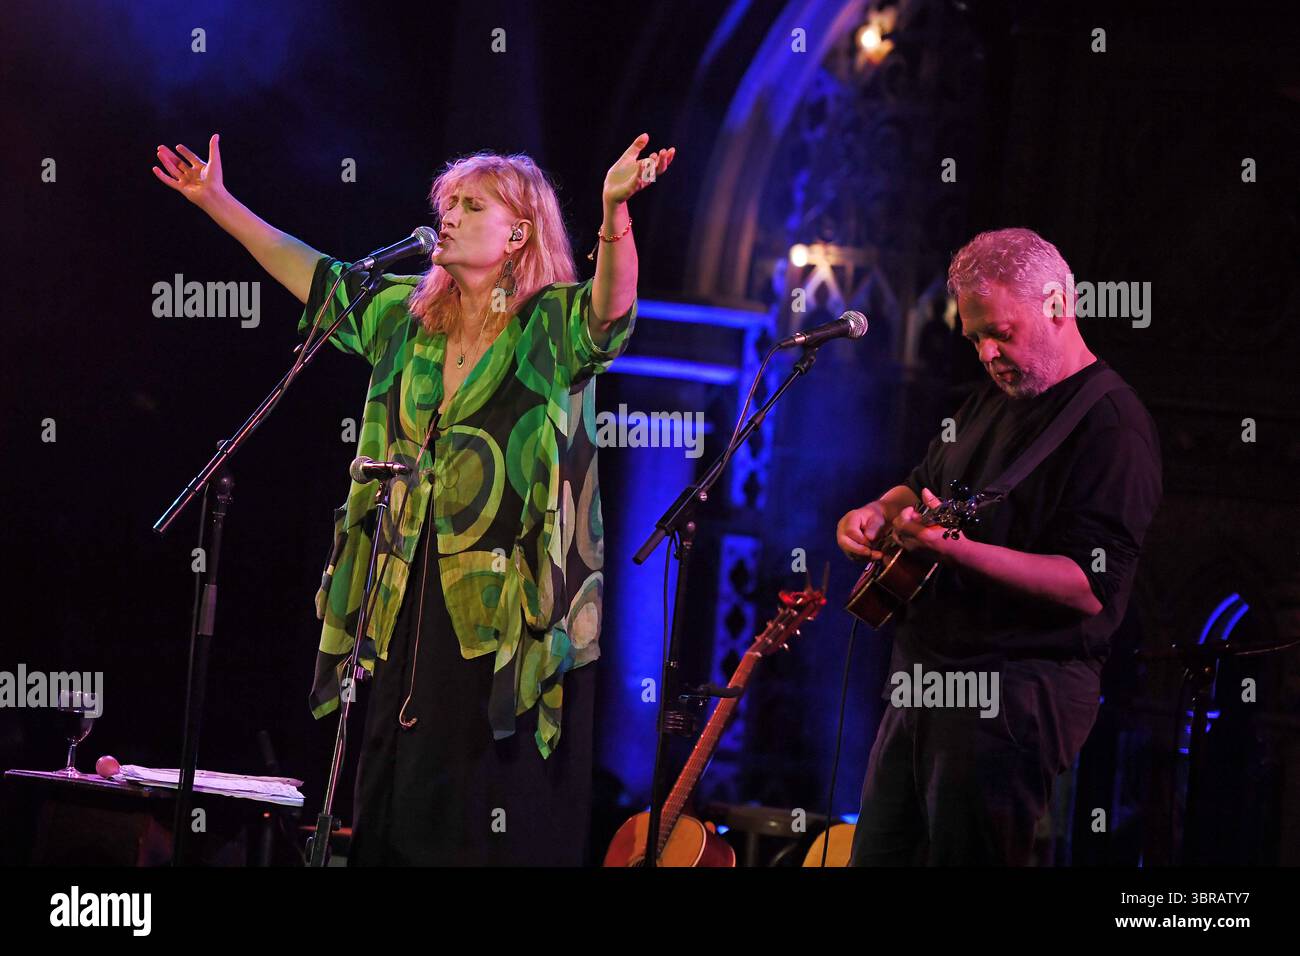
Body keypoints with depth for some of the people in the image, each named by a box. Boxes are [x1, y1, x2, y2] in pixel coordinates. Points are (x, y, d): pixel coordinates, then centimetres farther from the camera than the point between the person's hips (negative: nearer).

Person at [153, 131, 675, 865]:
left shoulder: (553, 329, -6)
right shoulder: (409, 320, 13)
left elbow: (612, 309, -26)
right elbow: (318, 278, 25)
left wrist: (616, 208, -44)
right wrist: (219, 203, 26)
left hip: (513, 617, -7)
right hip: (412, 610, 7)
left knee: (504, 825, -7)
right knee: (398, 817, 10)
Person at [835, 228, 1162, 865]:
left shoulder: (1113, 424, -14)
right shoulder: (993, 399, 16)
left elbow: (1091, 588, -22)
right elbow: (923, 484, 30)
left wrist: (956, 549, -31)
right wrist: (876, 515, 6)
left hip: (1015, 694, -9)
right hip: (924, 680, 9)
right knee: (876, 856, 12)